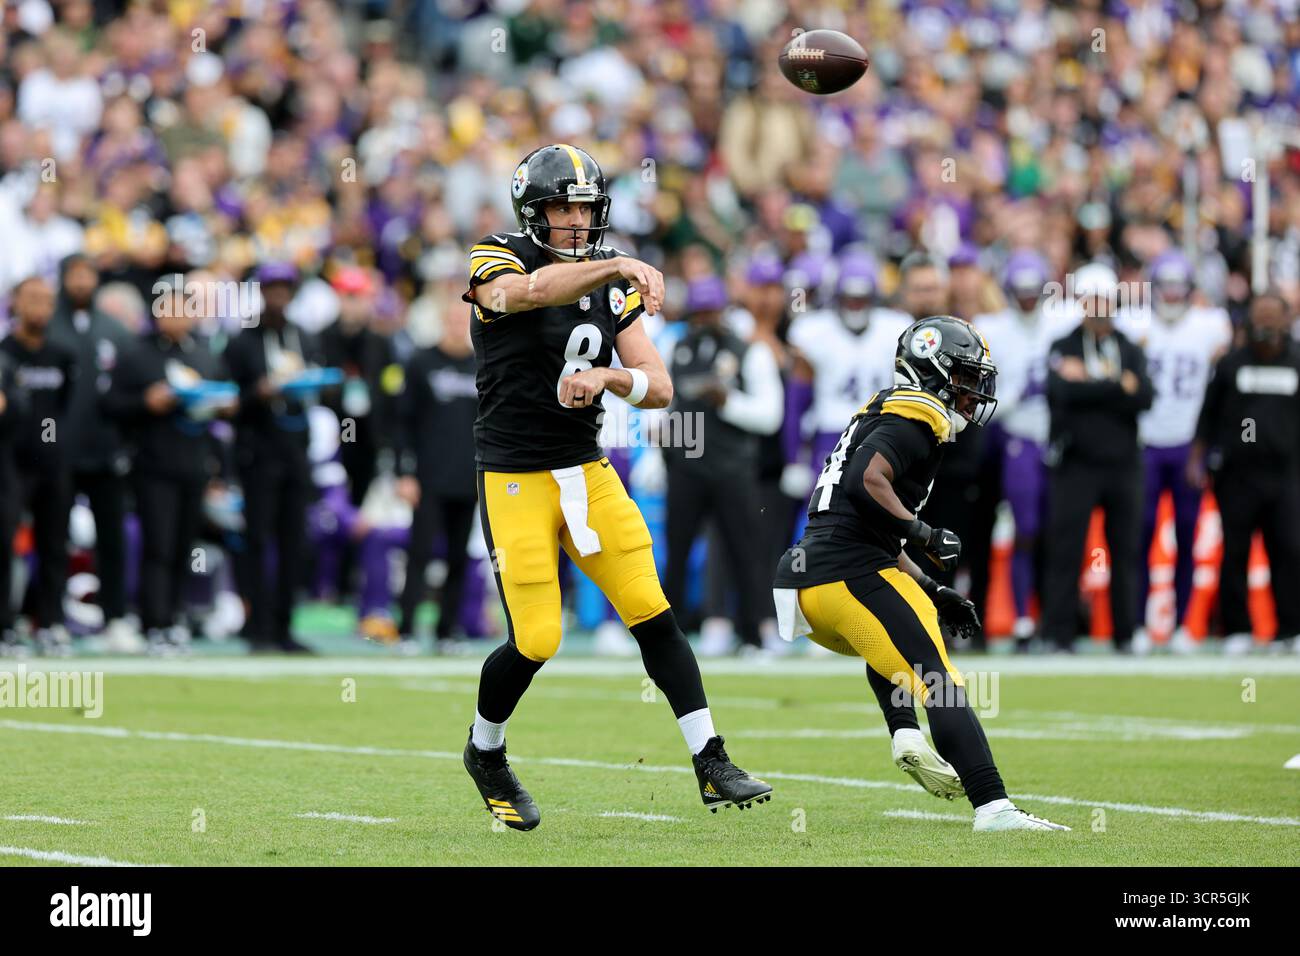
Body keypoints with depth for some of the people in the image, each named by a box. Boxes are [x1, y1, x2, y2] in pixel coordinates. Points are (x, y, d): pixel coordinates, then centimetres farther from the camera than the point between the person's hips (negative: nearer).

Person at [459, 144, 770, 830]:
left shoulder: (609, 286, 8)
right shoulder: (496, 261, -8)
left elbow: (659, 387, 3)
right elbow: (531, 290, -34)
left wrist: (605, 376, -19)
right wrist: (618, 266, -49)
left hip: (588, 472, 5)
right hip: (515, 481, -5)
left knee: (652, 613, -6)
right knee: (535, 641, -5)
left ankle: (712, 767, -5)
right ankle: (485, 752, 23)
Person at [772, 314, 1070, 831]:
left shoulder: (882, 413, 27)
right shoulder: (917, 414, -3)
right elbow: (868, 483, -21)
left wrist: (935, 593, 25)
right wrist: (926, 535, -10)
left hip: (805, 586, 9)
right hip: (850, 575, -9)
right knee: (941, 682, -11)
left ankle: (905, 735, 12)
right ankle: (993, 806, -22)